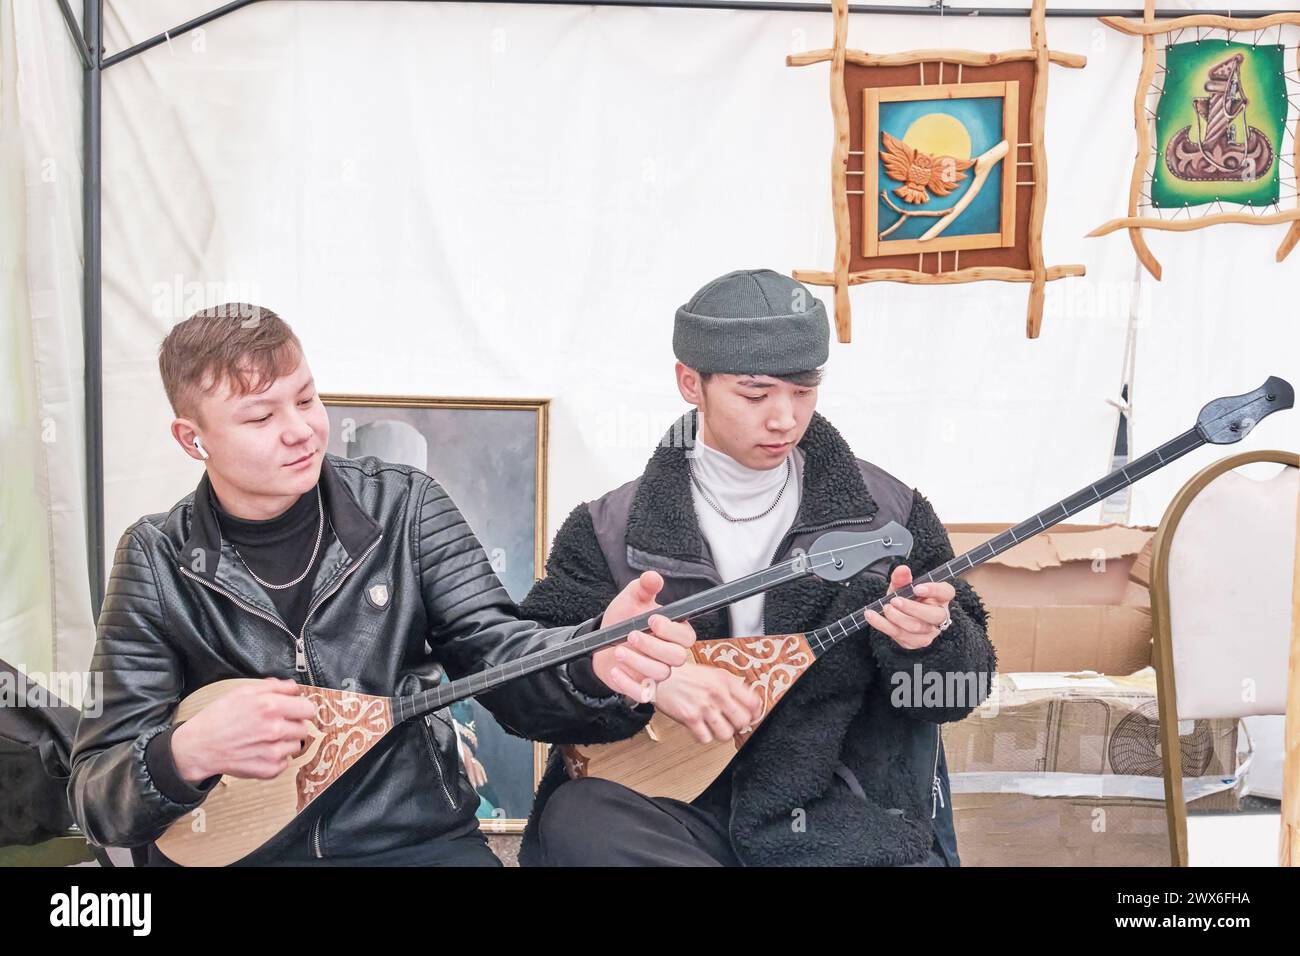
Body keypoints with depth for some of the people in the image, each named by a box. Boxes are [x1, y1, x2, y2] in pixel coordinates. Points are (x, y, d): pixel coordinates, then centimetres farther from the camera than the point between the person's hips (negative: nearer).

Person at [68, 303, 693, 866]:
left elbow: (495, 650, -6)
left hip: (419, 838, 0)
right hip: (233, 850, 0)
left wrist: (596, 660, -27)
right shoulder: (157, 560, -2)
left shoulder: (403, 505, 1)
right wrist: (187, 754, -24)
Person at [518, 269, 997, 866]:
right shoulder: (610, 530, 1)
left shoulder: (888, 512, 2)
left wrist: (930, 640, -18)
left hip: (844, 817, -1)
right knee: (573, 818, -31)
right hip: (676, 812, 2)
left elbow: (962, 693, 5)